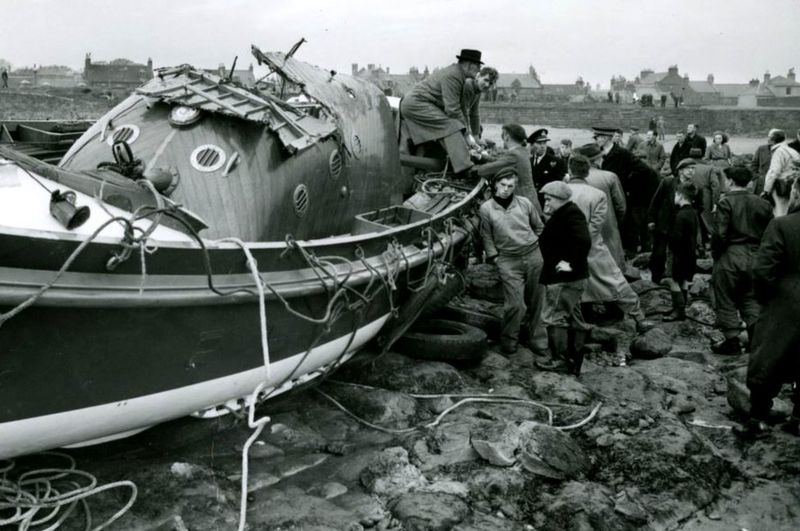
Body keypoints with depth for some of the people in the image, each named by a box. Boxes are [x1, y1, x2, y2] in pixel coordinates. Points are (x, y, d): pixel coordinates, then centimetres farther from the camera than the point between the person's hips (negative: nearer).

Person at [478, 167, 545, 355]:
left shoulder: (525, 203, 3)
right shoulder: (486, 209, -2)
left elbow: (539, 227, 15)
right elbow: (486, 236, 6)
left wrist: (538, 246, 9)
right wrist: (493, 256, 0)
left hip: (534, 255, 3)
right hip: (508, 260, -2)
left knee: (536, 299, 9)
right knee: (515, 304, -9)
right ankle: (509, 339, 10)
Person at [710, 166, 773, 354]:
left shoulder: (726, 202, -12)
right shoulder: (763, 204, 5)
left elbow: (719, 234, -18)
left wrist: (715, 254, -3)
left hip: (729, 258, -5)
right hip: (755, 259, 5)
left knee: (725, 302, 7)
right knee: (750, 299, 18)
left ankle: (732, 342, 11)